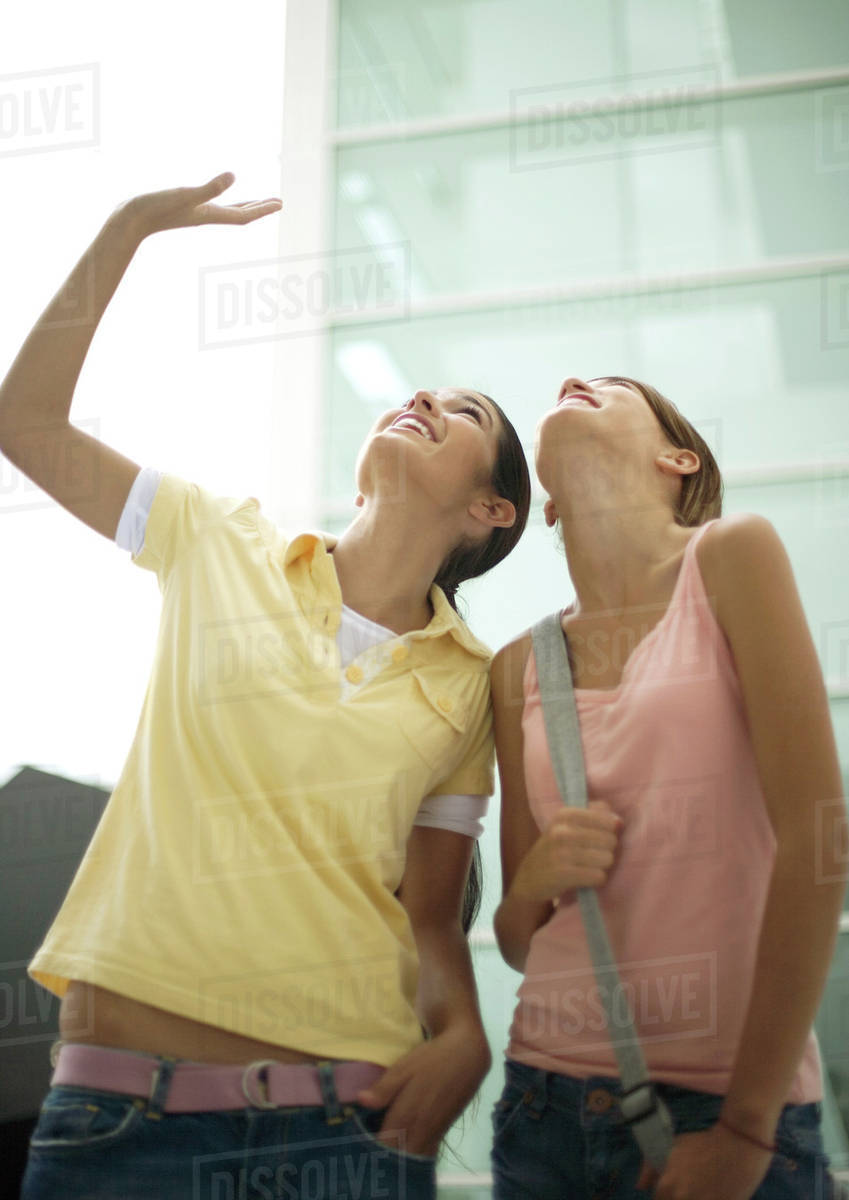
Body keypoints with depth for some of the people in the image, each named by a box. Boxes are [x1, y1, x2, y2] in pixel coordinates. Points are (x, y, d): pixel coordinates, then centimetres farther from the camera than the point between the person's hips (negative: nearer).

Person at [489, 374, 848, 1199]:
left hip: (725, 1101, -4)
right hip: (546, 1099, 4)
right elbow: (519, 945, 12)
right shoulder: (518, 667, 7)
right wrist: (535, 881, -11)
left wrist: (748, 1127, -12)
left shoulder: (731, 555, -5)